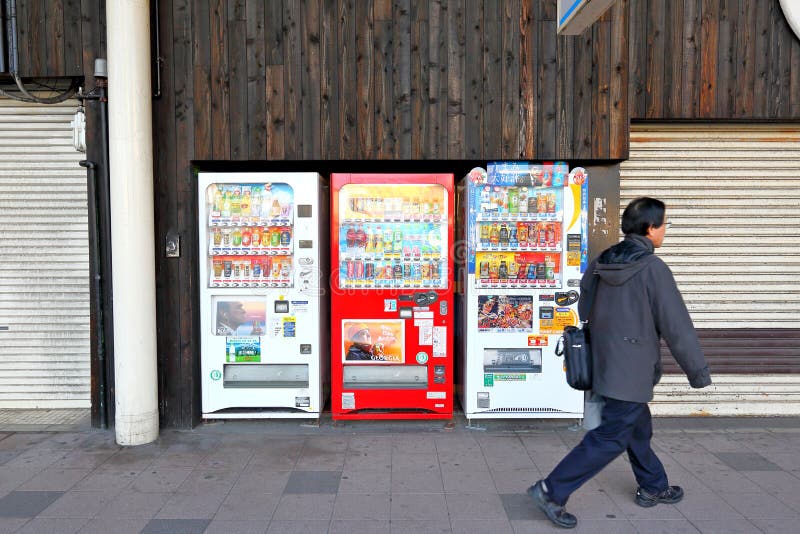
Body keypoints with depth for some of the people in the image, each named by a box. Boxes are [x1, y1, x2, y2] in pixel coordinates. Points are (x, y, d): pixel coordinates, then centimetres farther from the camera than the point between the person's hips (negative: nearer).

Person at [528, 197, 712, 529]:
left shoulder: (600, 264, 3)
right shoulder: (653, 268, -18)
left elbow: (584, 313, 12)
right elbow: (677, 327, -15)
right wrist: (699, 373, -4)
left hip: (603, 362, 8)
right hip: (631, 370, -8)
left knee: (638, 428, 24)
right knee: (610, 438, 0)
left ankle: (653, 488, 42)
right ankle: (552, 491, 0)